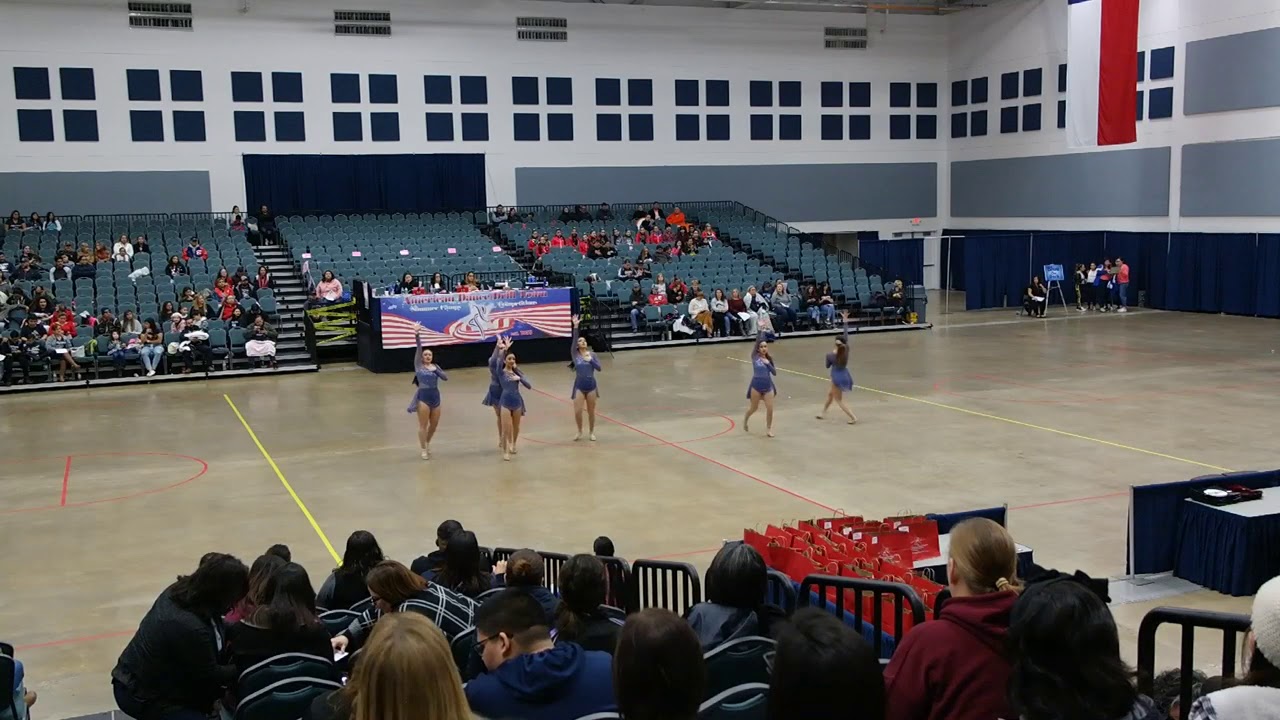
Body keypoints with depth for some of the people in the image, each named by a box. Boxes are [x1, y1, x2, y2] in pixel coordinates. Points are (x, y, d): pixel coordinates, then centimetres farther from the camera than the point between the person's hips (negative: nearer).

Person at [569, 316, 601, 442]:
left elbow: (599, 368, -5)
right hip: (579, 386, -1)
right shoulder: (575, 354, 0)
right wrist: (575, 326, -21)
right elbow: (573, 340, -12)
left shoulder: (592, 354, 4)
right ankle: (579, 432, 17)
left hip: (591, 385, 1)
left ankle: (591, 432, 24)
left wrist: (590, 360, -17)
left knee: (591, 411, 8)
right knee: (577, 412, -6)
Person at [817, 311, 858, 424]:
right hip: (845, 375, 7)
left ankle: (853, 417, -4)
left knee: (839, 401, 5)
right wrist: (845, 321, 1)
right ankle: (823, 412, 38)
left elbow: (827, 366, -1)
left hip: (838, 378, -7)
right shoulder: (846, 350, -11)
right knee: (829, 393, 26)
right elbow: (846, 334, -4)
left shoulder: (830, 355, -20)